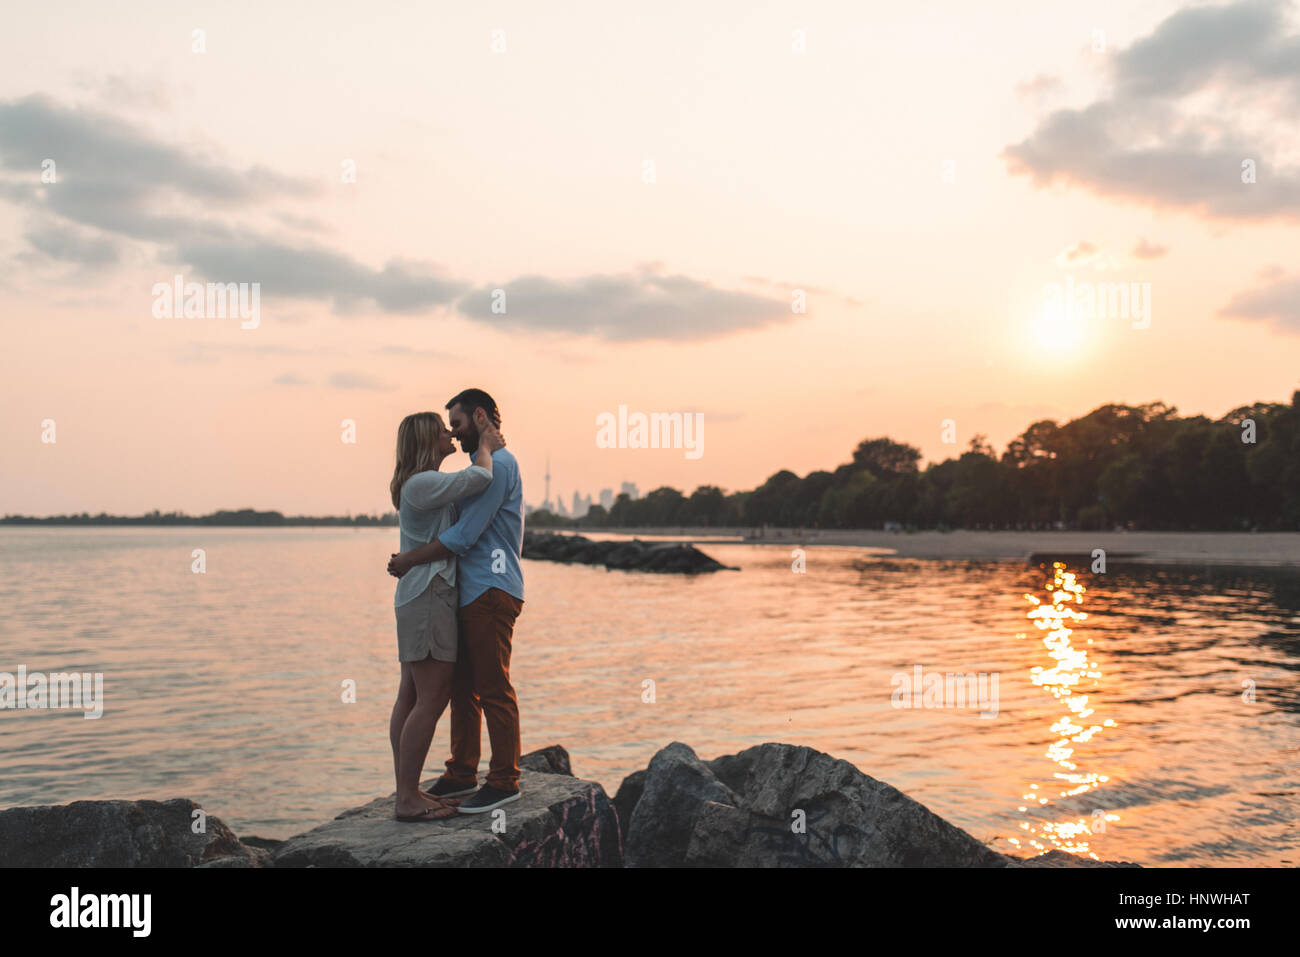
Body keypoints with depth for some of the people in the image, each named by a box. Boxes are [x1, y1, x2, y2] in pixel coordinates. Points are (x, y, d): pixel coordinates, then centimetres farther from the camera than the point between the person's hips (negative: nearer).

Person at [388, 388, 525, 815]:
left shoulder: (498, 465, -12)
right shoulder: (486, 465, 21)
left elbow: (463, 536, -18)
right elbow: (466, 532, 22)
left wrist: (409, 560, -10)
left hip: (491, 592, -10)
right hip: (471, 593, 10)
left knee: (494, 689, -4)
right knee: (463, 685, 14)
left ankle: (504, 781, 5)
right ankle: (461, 774, 23)